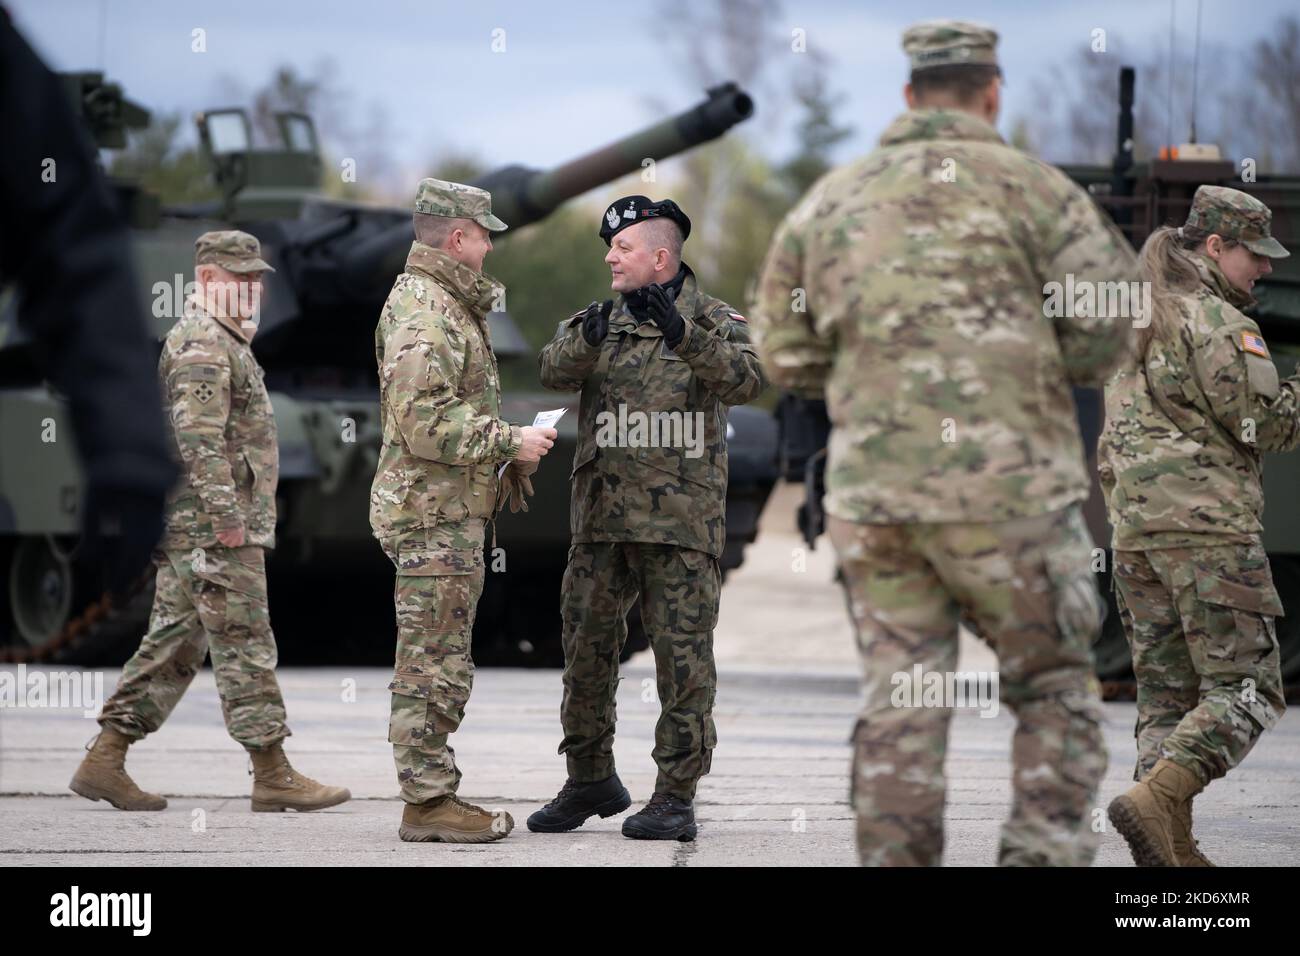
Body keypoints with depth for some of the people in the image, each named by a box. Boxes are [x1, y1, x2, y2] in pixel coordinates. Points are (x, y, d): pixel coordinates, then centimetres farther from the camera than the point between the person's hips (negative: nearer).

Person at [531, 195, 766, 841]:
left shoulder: (713, 322, 1)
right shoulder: (598, 319, 12)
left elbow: (746, 381, -17)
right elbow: (555, 371, -5)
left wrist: (683, 336, -31)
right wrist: (587, 340, -27)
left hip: (681, 521, -4)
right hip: (602, 517, 4)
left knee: (683, 657, -4)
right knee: (586, 648, 9)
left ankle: (676, 798, 1)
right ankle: (590, 781, 23)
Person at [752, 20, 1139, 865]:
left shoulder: (829, 202, 12)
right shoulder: (1032, 188, -1)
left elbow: (787, 357, 16)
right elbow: (1103, 335, -5)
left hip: (870, 494, 4)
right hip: (1005, 488, -4)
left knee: (900, 711, 8)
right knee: (1055, 694, 7)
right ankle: (1044, 856, -3)